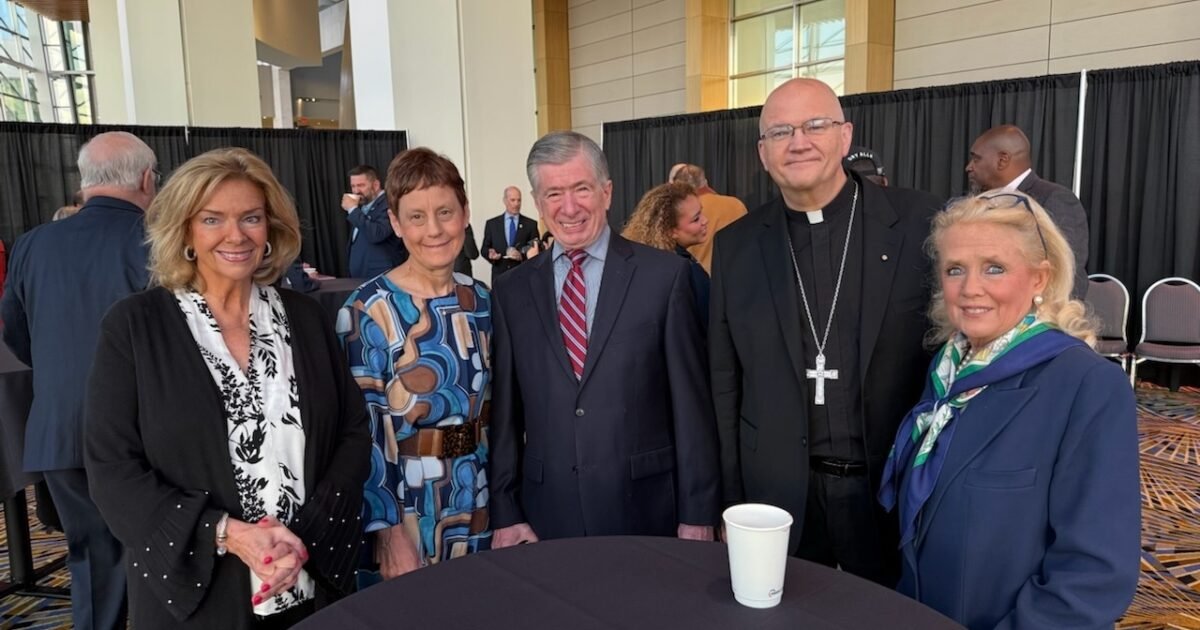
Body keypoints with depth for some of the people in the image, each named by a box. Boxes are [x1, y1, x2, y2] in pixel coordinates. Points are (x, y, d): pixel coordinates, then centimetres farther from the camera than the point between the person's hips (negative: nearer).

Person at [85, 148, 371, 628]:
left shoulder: (305, 317, 0)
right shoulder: (134, 324, -6)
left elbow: (354, 432, 0)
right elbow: (112, 467, -8)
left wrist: (308, 536, -12)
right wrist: (225, 532, -18)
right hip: (194, 591, -2)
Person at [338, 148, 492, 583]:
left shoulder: (481, 300, 1)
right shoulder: (369, 309, -15)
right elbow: (362, 431, -14)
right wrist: (386, 529, -15)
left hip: (476, 500, 5)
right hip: (406, 506, -5)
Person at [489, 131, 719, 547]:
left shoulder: (664, 274, -4)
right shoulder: (512, 291, 4)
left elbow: (691, 402, -4)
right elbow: (505, 411, 6)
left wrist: (698, 513, -4)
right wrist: (505, 513, 3)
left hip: (645, 508, -1)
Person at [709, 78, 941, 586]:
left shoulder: (921, 224, -7)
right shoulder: (736, 246, 0)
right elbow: (725, 387, 4)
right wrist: (732, 505, 3)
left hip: (900, 491, -1)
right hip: (780, 497, 2)